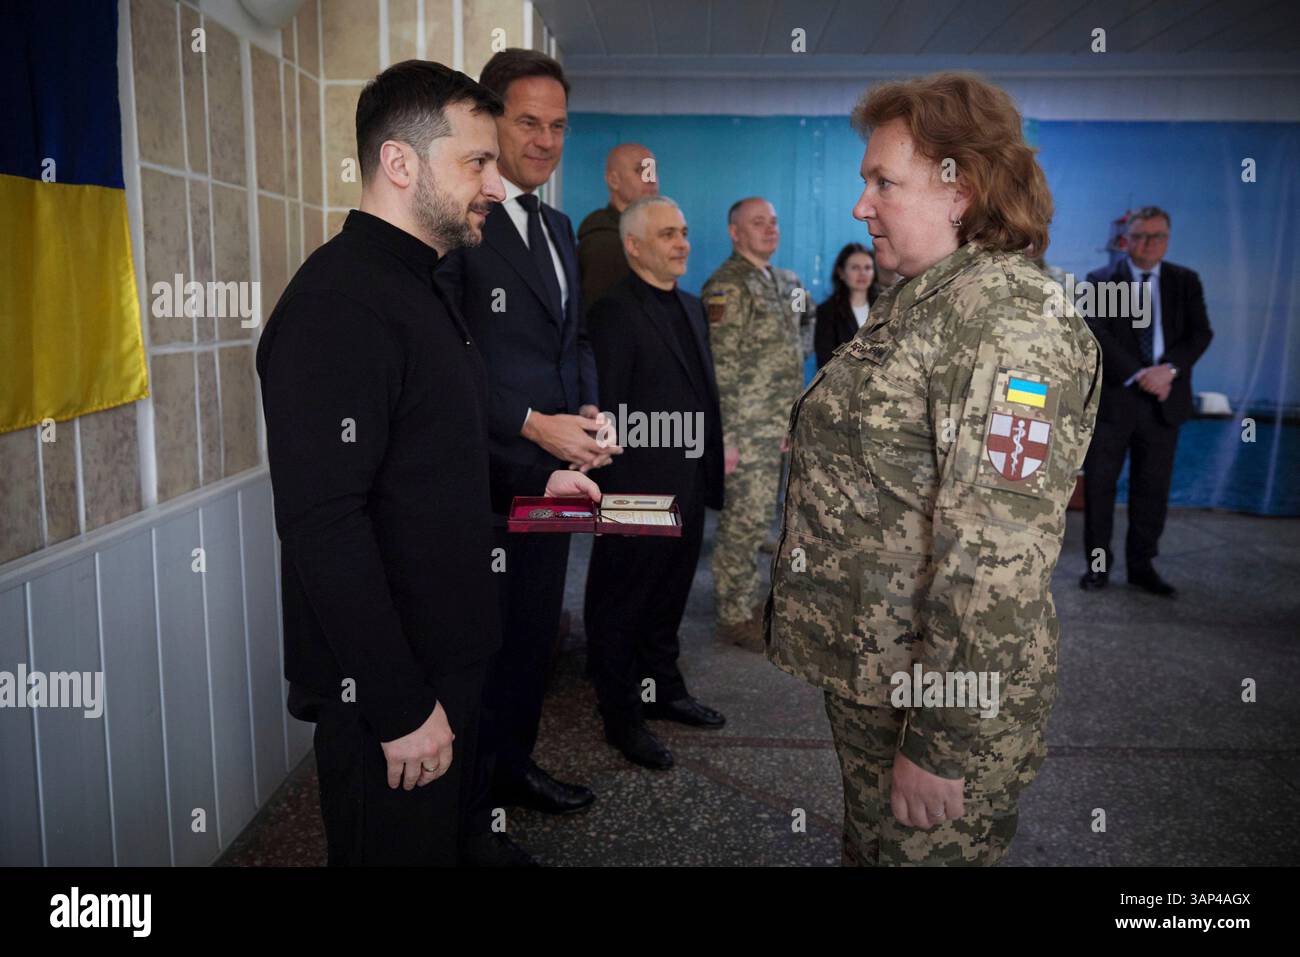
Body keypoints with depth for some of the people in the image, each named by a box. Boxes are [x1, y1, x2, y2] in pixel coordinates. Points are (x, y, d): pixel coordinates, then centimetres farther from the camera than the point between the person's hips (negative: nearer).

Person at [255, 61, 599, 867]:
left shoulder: (419, 287, 12)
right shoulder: (339, 302, -21)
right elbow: (323, 525, -27)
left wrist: (536, 481, 12)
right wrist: (401, 708, -24)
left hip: (445, 661, 9)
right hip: (387, 689, -9)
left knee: (445, 838, 24)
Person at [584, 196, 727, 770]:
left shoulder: (691, 308, 13)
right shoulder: (614, 313, -14)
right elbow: (607, 409, -17)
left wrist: (713, 473, 11)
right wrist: (615, 494, -18)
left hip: (689, 486, 8)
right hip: (640, 491, -8)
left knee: (668, 598, 22)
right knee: (621, 605, 8)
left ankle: (664, 689, 39)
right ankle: (622, 717, 22)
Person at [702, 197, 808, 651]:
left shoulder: (784, 281, 15)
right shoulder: (727, 286, -12)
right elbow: (717, 369, -17)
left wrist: (796, 421, 19)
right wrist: (723, 438, -20)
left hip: (781, 430, 8)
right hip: (747, 432, -8)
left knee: (755, 521, 15)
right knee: (744, 524, -2)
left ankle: (745, 602, 28)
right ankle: (735, 618, 9)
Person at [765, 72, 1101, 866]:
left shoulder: (1004, 317, -20)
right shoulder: (918, 302, 9)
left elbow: (997, 556, -25)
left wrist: (941, 742, -22)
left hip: (941, 695, -9)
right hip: (868, 674, 9)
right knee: (868, 846, 23)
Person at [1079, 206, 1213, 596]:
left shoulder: (1185, 281, 12)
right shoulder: (1100, 281, 3)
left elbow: (1200, 333, 2)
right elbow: (1097, 334, -9)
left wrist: (1169, 368, -16)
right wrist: (1138, 375, -18)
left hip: (1163, 401, 2)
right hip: (1111, 398, -2)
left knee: (1153, 488, 7)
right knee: (1099, 484, 2)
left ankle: (1142, 566, 18)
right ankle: (1098, 564, 13)